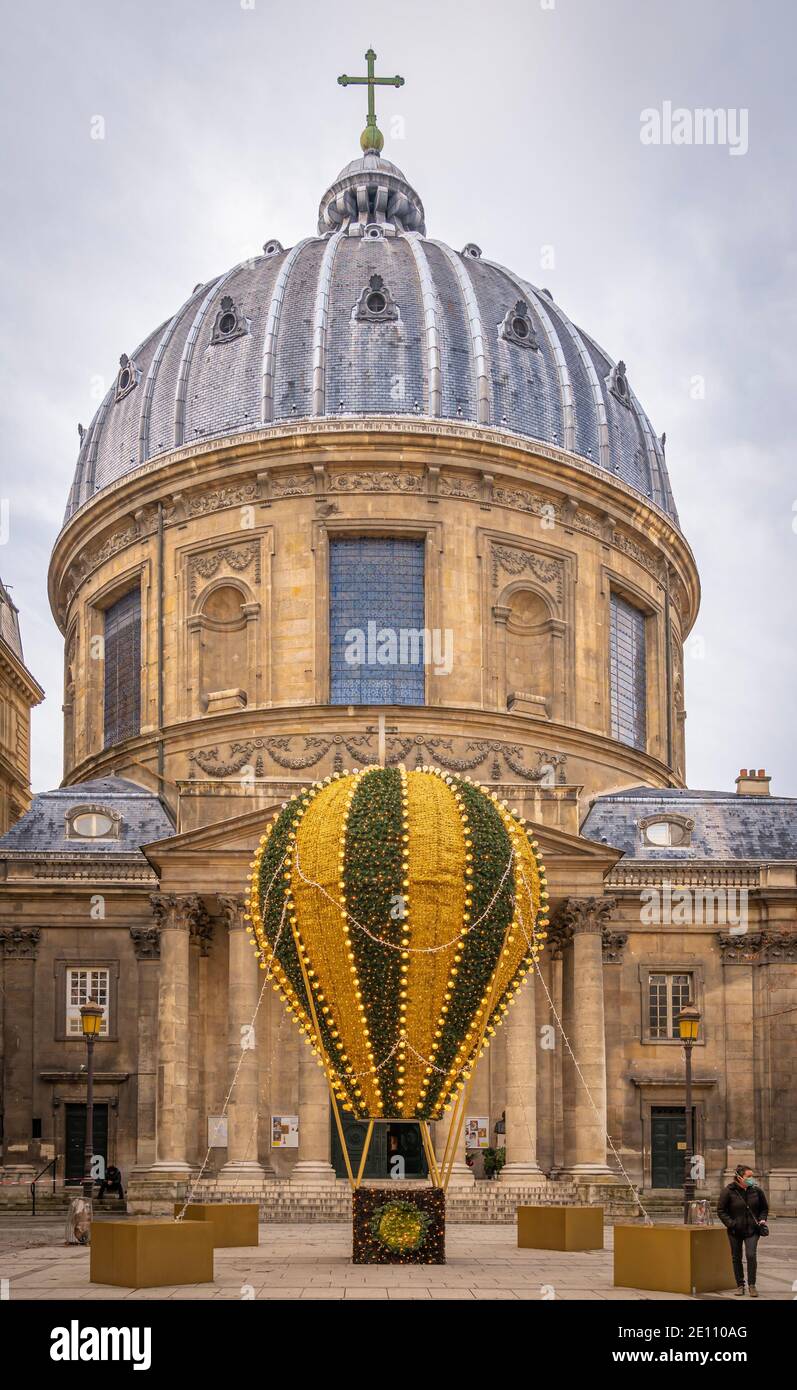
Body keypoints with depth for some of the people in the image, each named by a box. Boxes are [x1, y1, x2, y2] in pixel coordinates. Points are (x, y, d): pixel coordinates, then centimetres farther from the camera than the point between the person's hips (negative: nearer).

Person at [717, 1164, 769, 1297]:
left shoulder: (757, 1190, 0)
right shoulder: (729, 1191, -9)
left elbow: (764, 1208, 15)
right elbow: (721, 1210, -3)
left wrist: (762, 1219, -1)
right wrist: (730, 1224, -12)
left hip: (752, 1230, 0)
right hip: (735, 1231, 0)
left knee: (751, 1255, -13)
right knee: (736, 1258, 8)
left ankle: (752, 1285, -1)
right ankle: (740, 1285, 21)